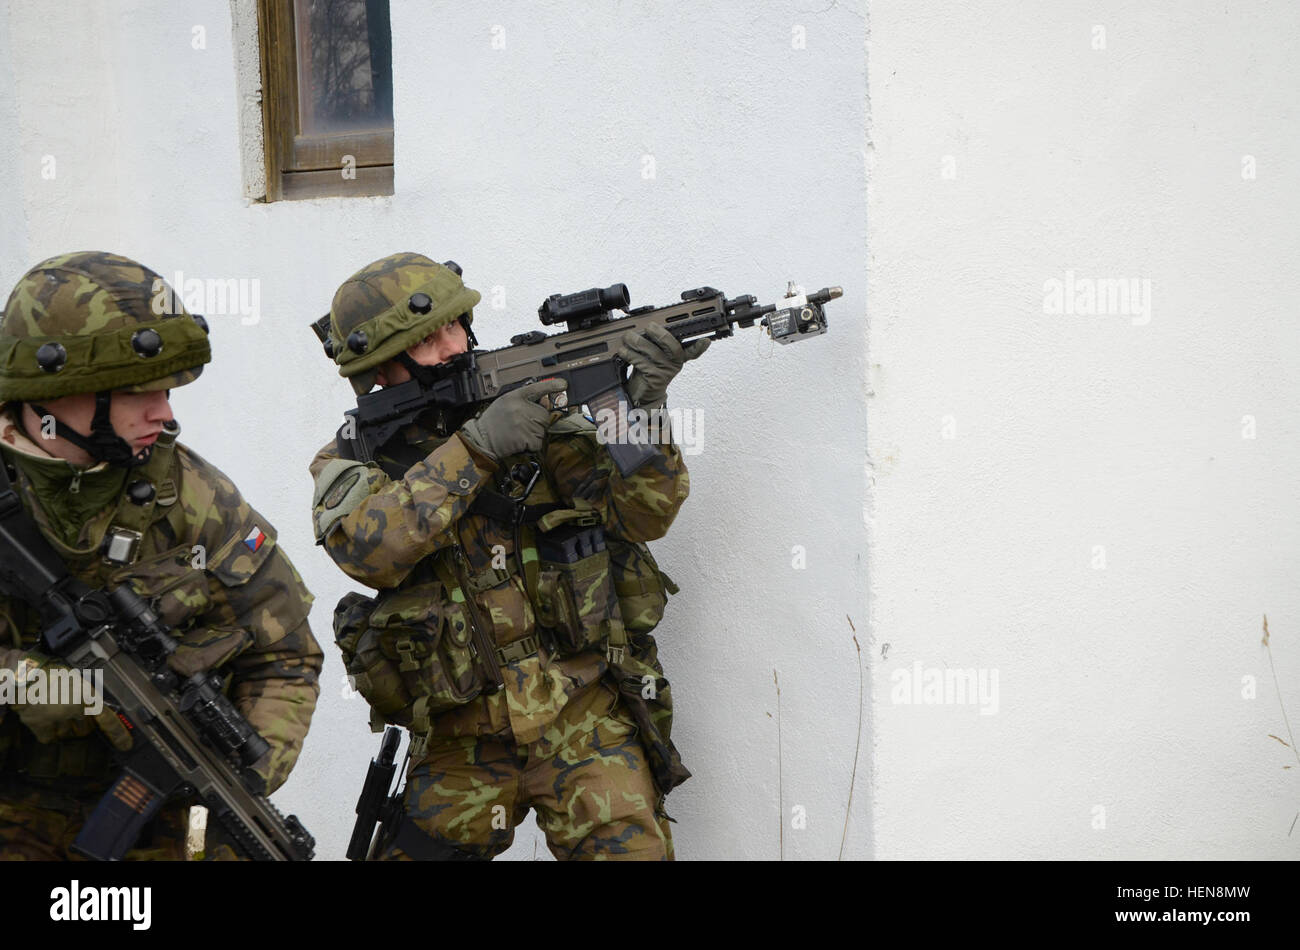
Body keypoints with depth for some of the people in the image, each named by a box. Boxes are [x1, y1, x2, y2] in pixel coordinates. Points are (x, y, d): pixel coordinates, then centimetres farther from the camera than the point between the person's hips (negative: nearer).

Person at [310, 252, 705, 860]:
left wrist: (640, 411, -20)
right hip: (458, 744, 1)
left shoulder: (537, 407, 2)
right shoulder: (351, 460, 1)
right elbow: (369, 548, -21)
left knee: (628, 847, -16)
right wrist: (476, 446, -24)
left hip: (584, 719, -1)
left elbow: (642, 516, -3)